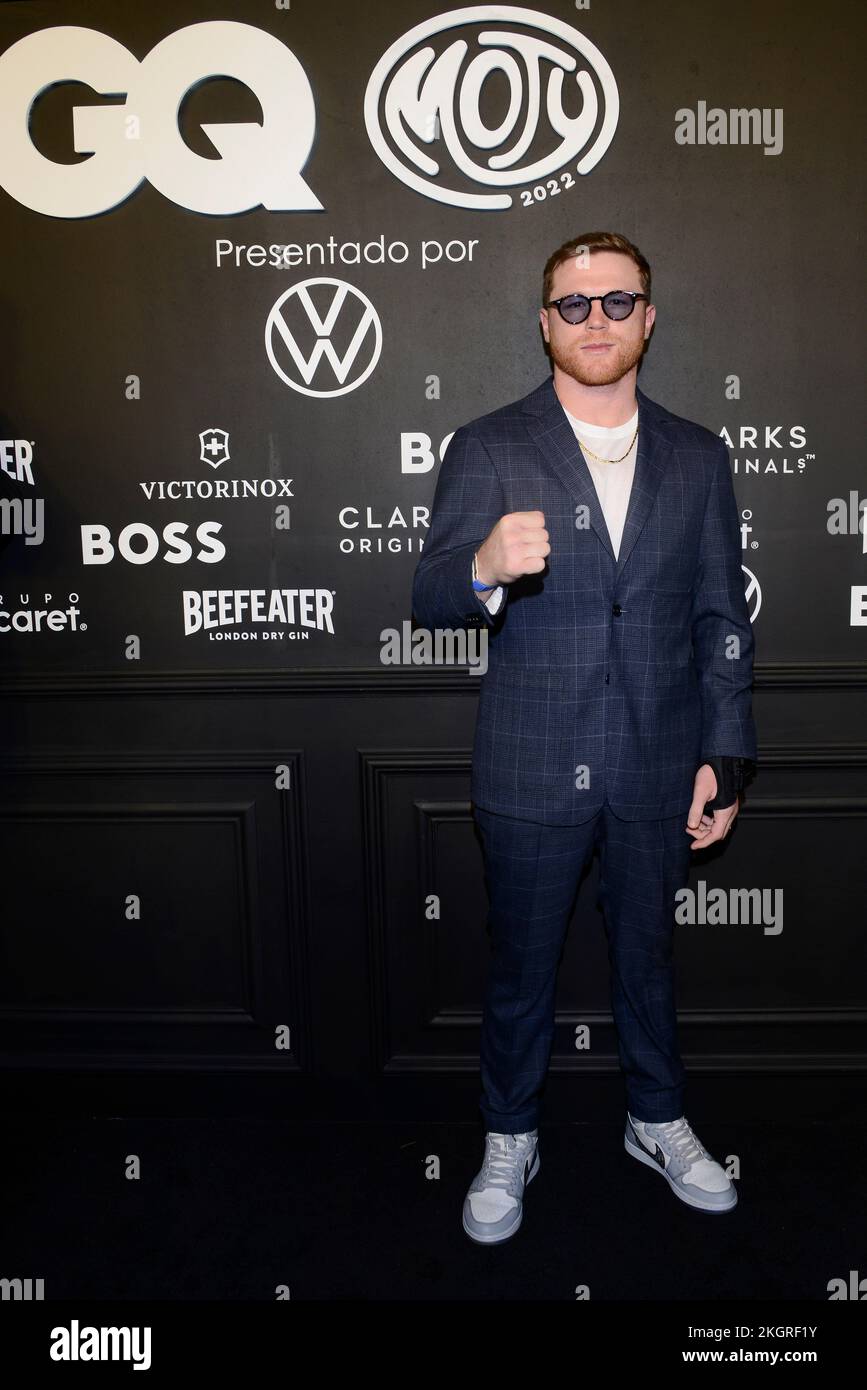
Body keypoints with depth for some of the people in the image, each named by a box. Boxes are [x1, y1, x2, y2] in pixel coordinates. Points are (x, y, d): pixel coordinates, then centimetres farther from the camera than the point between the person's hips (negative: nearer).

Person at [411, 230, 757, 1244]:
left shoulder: (697, 457, 4)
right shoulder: (487, 450, -5)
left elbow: (722, 619, 6)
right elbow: (430, 599, -11)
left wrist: (726, 757, 2)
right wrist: (484, 567, -34)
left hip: (659, 770, 2)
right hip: (531, 770, -2)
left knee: (648, 951, 21)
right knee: (520, 967, 14)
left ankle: (658, 1121, 44)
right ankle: (509, 1142, 37)